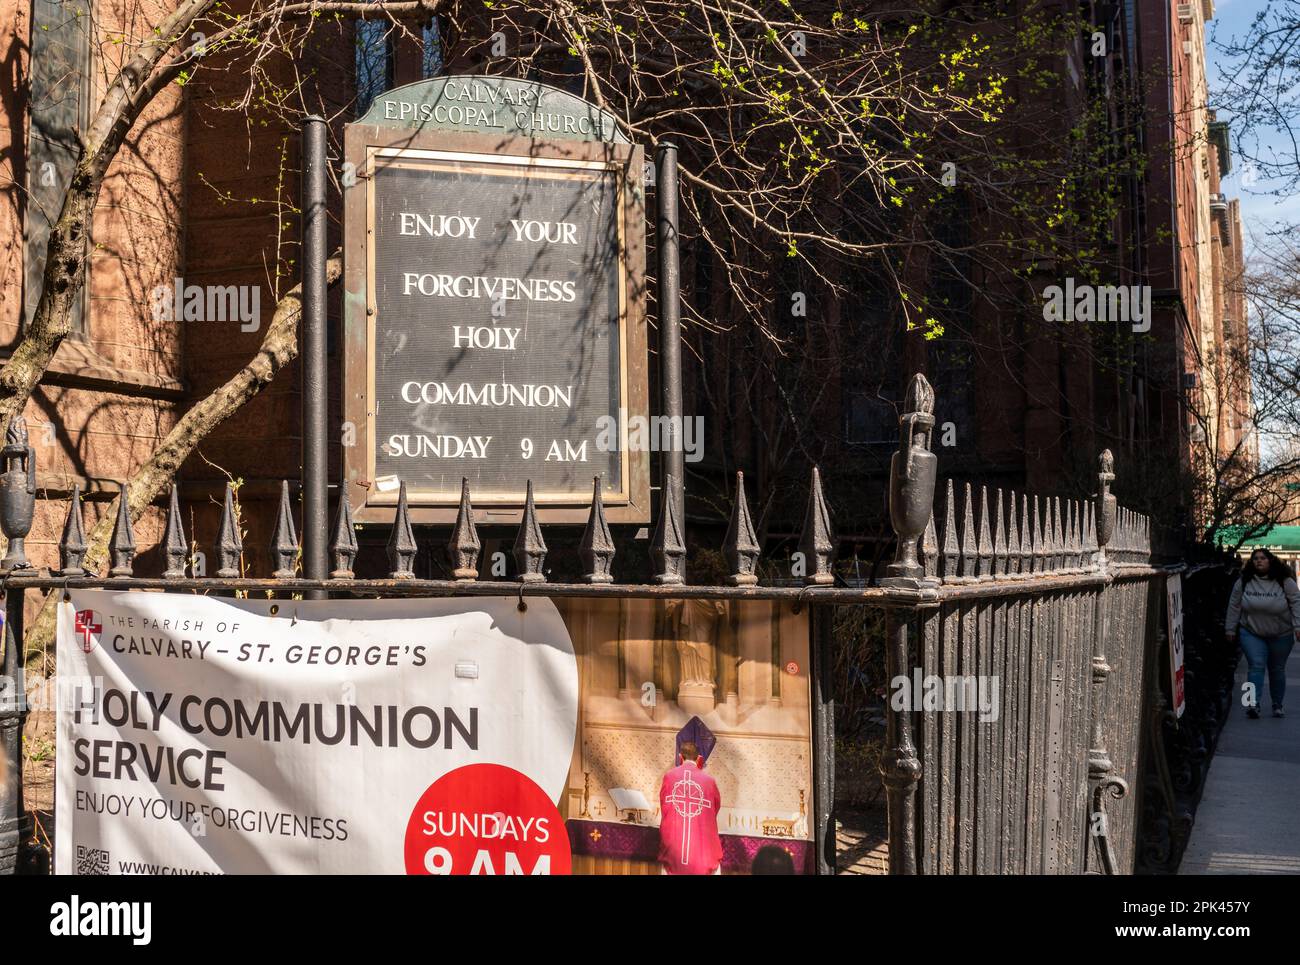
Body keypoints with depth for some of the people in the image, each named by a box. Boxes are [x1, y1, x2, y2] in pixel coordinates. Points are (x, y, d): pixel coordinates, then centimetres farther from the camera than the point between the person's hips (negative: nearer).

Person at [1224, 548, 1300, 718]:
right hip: (1252, 634, 0)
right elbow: (1234, 606, 5)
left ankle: (1277, 706, 21)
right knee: (1256, 666, -12)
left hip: (1281, 635, 0)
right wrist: (1230, 629, 5)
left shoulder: (1285, 581, -4)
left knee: (1277, 670, 9)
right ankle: (1253, 704, -19)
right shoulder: (1243, 582, 0)